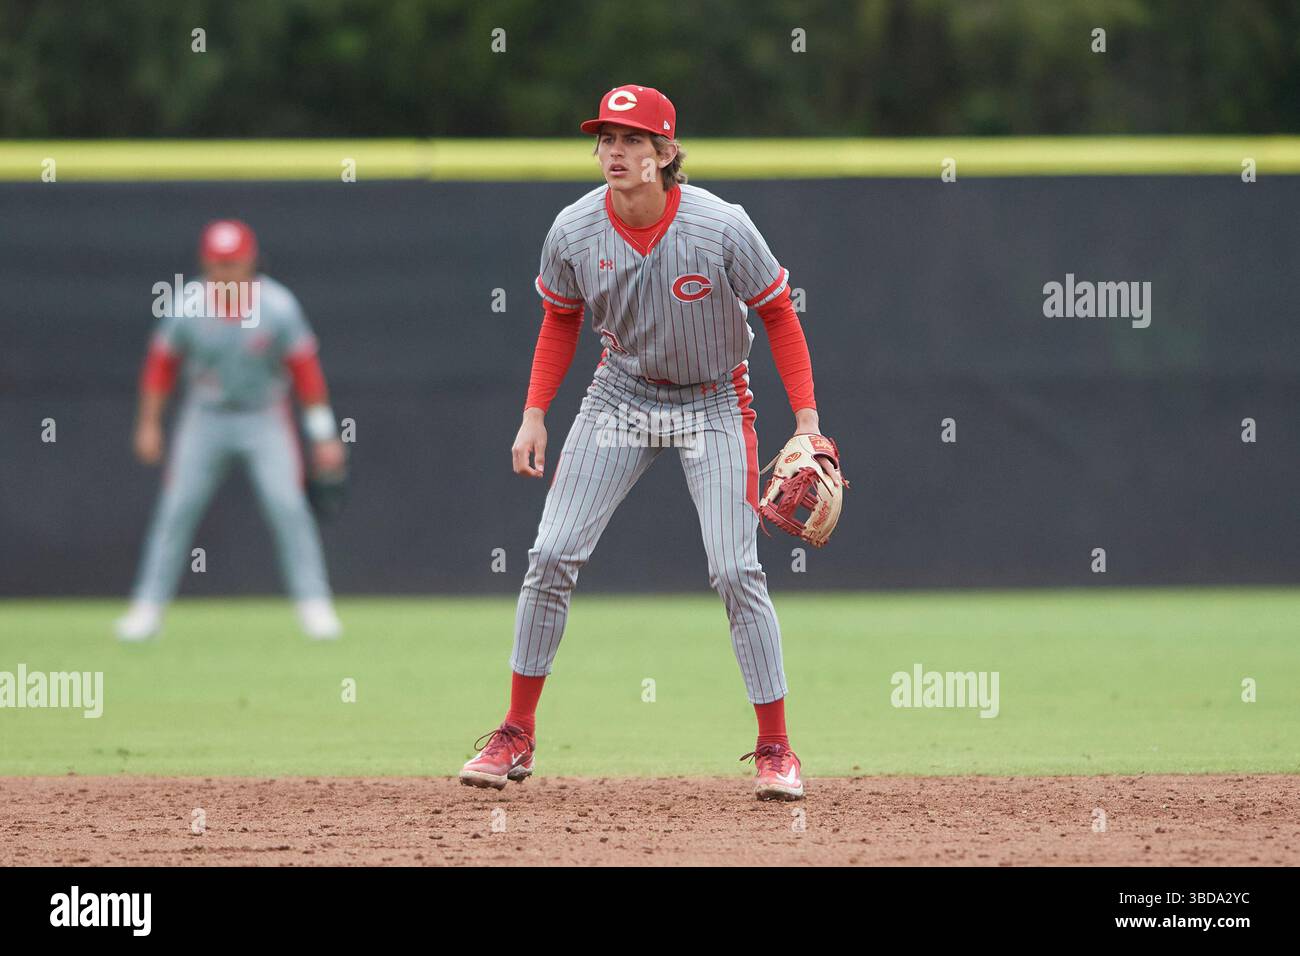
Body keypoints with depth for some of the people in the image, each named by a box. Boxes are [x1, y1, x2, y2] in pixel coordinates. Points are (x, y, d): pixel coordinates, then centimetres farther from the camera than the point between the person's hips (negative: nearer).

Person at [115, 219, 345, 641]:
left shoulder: (278, 306, -18)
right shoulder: (185, 306, -15)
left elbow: (305, 368, -10)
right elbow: (162, 363, -1)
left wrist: (324, 435, -8)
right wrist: (149, 424, 1)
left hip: (264, 419, -1)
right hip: (205, 417, 1)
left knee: (288, 507, -10)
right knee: (176, 509, -3)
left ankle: (315, 605, 0)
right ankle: (148, 606, 5)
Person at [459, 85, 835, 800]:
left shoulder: (722, 229, -24)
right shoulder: (574, 232, -14)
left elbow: (778, 315, -10)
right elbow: (561, 320, 5)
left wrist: (806, 420, -15)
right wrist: (535, 414, -2)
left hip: (714, 403, -3)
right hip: (622, 393, 3)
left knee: (735, 572, -12)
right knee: (551, 556, -4)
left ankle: (775, 749, -1)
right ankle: (517, 735, 7)